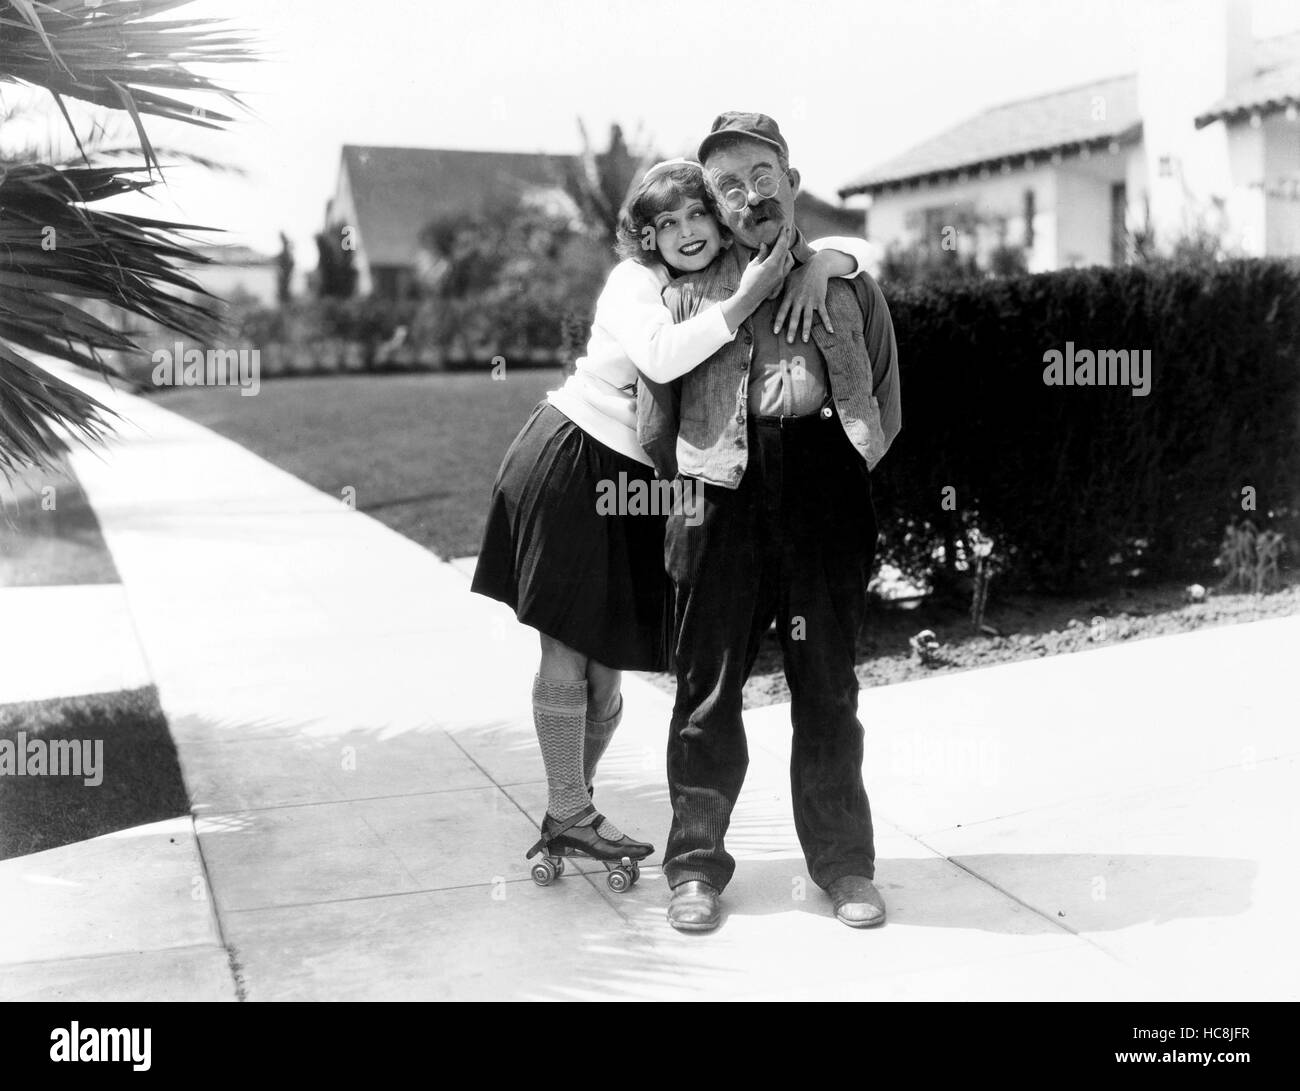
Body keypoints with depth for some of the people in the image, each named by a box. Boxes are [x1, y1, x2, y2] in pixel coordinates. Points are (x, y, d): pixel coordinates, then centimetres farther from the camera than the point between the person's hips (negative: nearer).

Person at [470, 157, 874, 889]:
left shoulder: (747, 273, 4)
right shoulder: (634, 281, -11)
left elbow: (855, 249, 4)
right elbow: (660, 356, -31)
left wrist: (820, 266, -18)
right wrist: (746, 299, -30)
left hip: (643, 487, 5)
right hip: (569, 465, -4)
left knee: (609, 660, 7)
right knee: (564, 651, -1)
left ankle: (569, 815, 26)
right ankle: (571, 816, 16)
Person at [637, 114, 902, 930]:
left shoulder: (849, 283, 13)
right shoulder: (689, 290, 11)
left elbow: (884, 412, 15)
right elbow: (653, 421, 12)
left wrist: (837, 478, 8)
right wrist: (690, 487, 10)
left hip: (822, 502, 0)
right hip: (720, 501, 0)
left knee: (828, 687, 6)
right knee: (708, 685, 4)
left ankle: (843, 861, 19)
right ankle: (697, 863, 15)